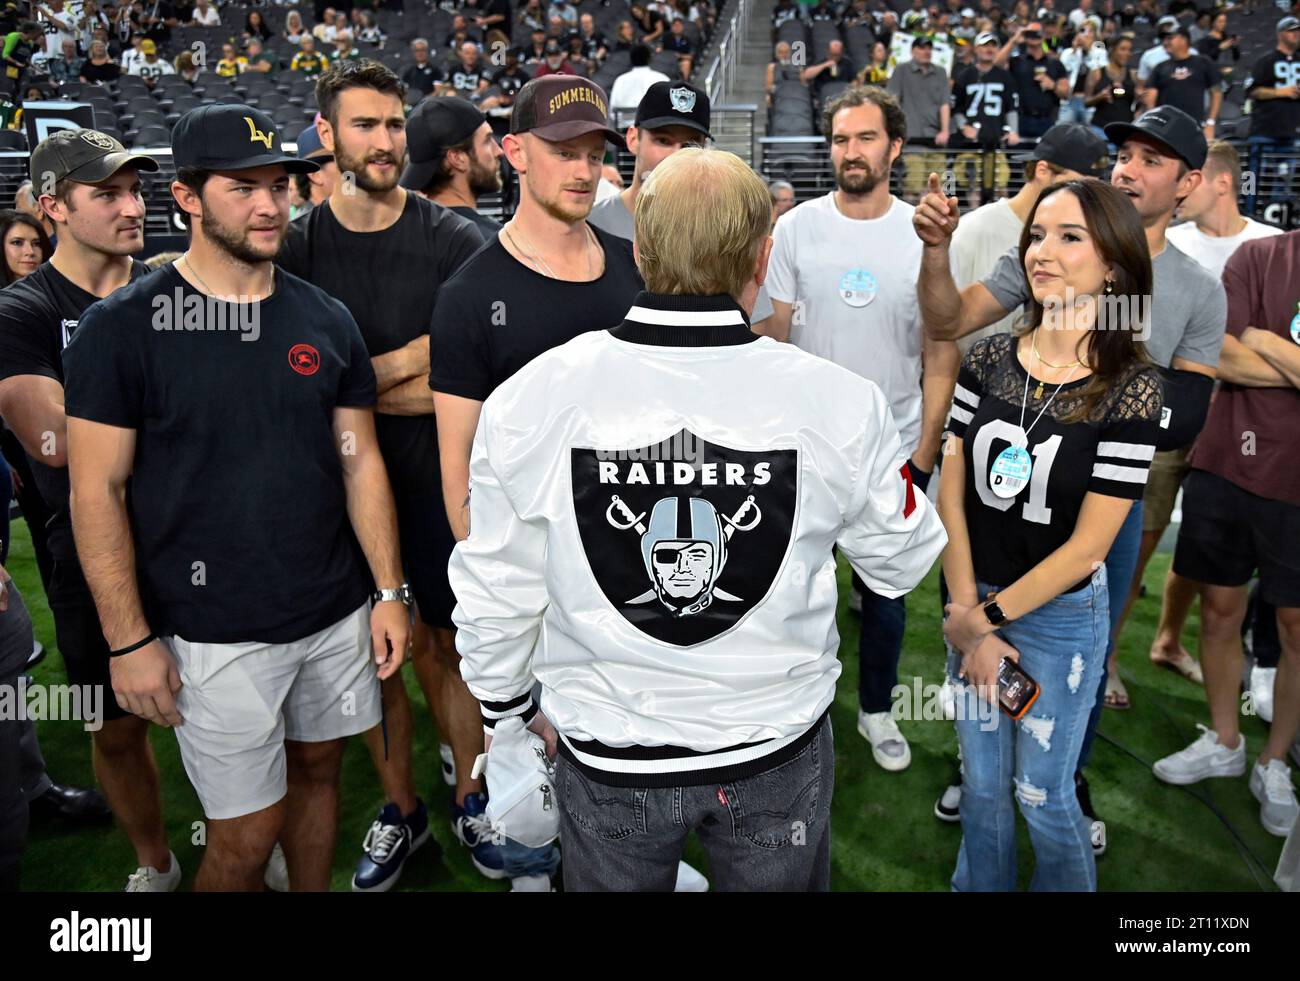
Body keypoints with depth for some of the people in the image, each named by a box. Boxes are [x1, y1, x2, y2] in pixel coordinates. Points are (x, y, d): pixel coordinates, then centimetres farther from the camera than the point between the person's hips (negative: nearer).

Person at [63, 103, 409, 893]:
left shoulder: (326, 321, 4)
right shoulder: (123, 328, -7)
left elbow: (360, 461, 5)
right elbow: (97, 490, -7)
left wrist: (391, 591, 1)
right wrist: (130, 641, -10)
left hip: (339, 616, 4)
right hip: (216, 634, -3)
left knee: (319, 768, 18)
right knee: (247, 833, 4)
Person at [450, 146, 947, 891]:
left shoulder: (529, 399, -18)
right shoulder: (840, 402, -19)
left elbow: (496, 589, -7)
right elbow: (901, 563, -3)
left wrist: (510, 705, 11)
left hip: (608, 756, 1)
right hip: (779, 750, 0)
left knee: (614, 875, 28)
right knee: (781, 879, 27)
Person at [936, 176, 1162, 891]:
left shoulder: (1130, 390, -15)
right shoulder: (989, 359, -4)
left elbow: (1088, 544, -15)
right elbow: (950, 491, -5)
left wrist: (990, 615, -11)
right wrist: (967, 616, -10)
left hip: (1059, 615, -3)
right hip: (973, 602, 4)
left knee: (1042, 795, 13)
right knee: (981, 784, 19)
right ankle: (976, 887, 43)